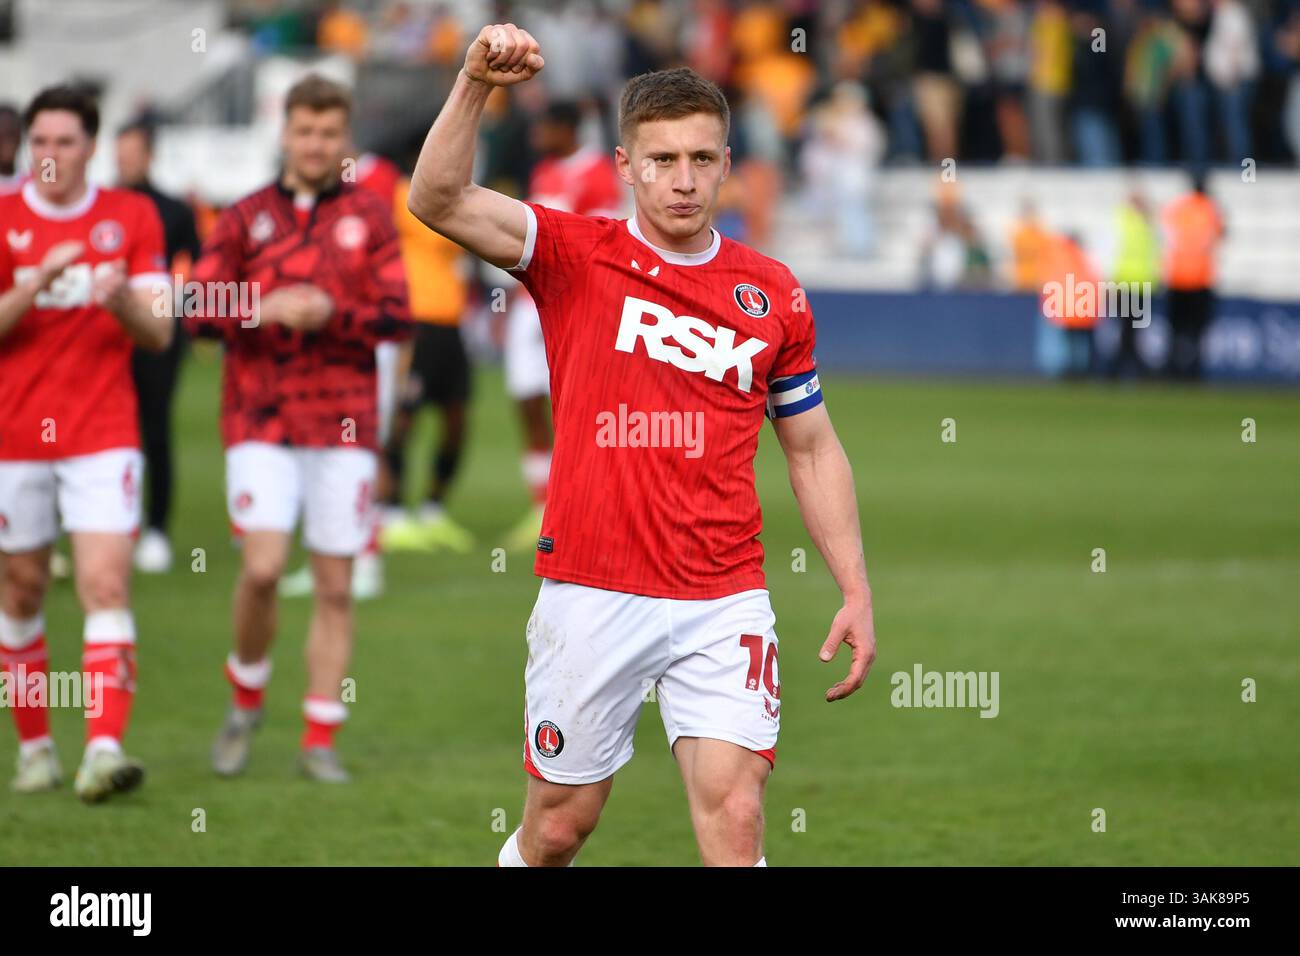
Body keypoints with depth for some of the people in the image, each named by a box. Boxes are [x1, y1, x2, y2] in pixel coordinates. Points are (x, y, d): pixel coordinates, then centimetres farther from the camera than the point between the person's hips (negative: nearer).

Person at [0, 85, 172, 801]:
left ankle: (104, 751, -22)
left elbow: (159, 333, 2)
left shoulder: (131, 218, 4)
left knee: (107, 584, -14)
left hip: (102, 438, 0)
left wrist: (124, 299, -19)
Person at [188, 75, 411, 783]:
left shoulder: (370, 217, 7)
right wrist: (266, 310, -15)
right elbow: (199, 310, 1)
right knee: (263, 569, -14)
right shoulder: (246, 217, 7)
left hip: (345, 425, 1)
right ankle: (245, 704, 11)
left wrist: (331, 312, -15)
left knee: (335, 586, 1)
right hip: (261, 423, -1)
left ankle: (320, 742, 8)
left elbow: (395, 318, 1)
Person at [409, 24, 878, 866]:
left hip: (724, 600, 1)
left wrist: (857, 592, 8)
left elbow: (813, 449, 15)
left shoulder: (774, 294, 6)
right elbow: (439, 202, -16)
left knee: (735, 808, -13)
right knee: (561, 822, 9)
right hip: (592, 596, -1)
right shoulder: (575, 255, 0)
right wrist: (476, 85, -31)